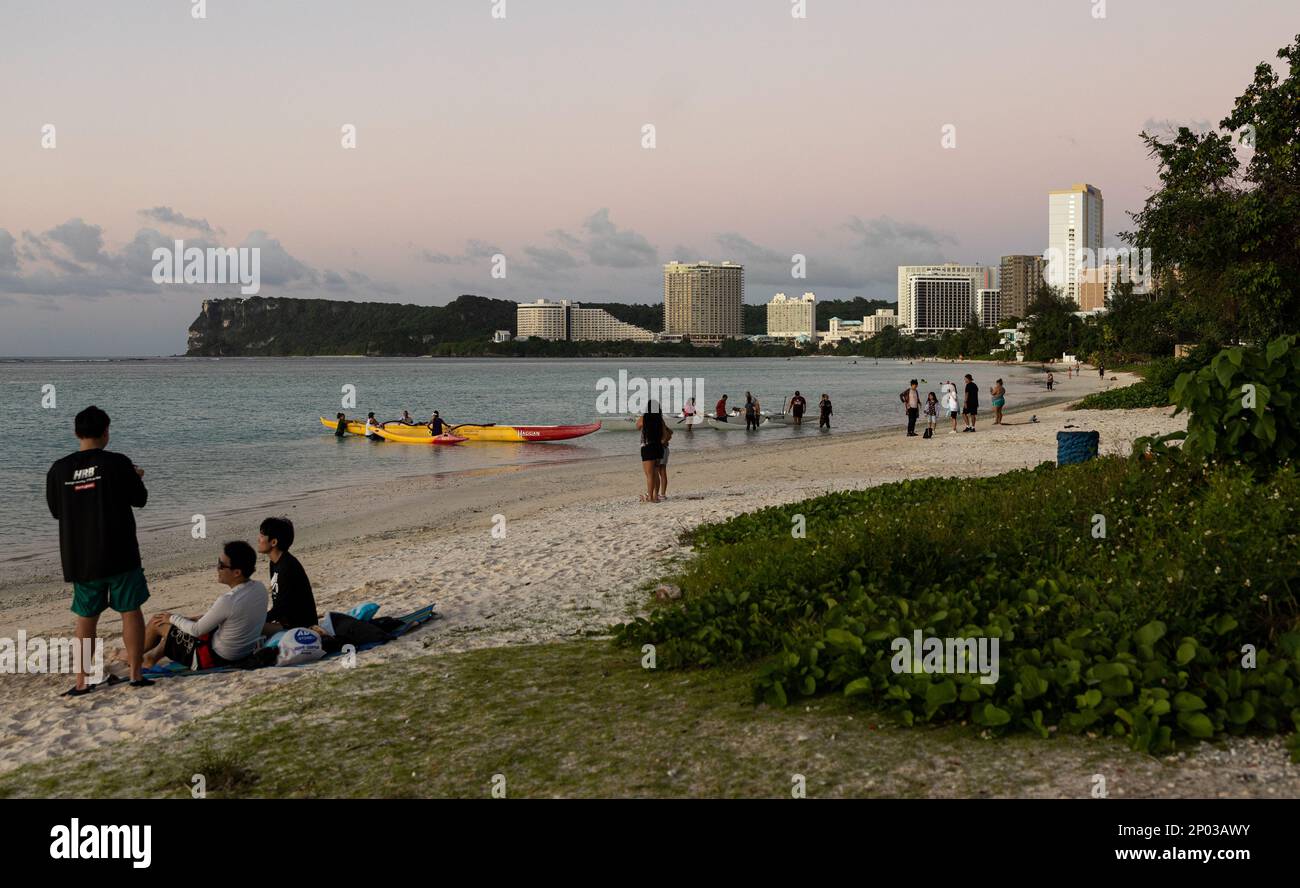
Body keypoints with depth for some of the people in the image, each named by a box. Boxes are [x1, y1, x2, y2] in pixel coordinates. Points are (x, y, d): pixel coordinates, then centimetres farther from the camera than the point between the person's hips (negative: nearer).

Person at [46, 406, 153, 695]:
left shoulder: (58, 469, -1)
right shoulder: (117, 463, -11)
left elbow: (56, 511, 11)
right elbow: (139, 499, -1)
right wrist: (137, 478, 18)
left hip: (78, 557, 3)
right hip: (119, 554, -3)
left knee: (86, 617, 12)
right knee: (130, 611, 7)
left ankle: (82, 681, 11)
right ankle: (136, 674, 8)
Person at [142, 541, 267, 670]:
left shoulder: (228, 600, -32)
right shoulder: (260, 588, -9)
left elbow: (196, 630, -17)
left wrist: (173, 618, 0)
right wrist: (196, 618, 9)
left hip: (217, 659, -7)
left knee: (157, 623, 11)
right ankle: (154, 655, 45)